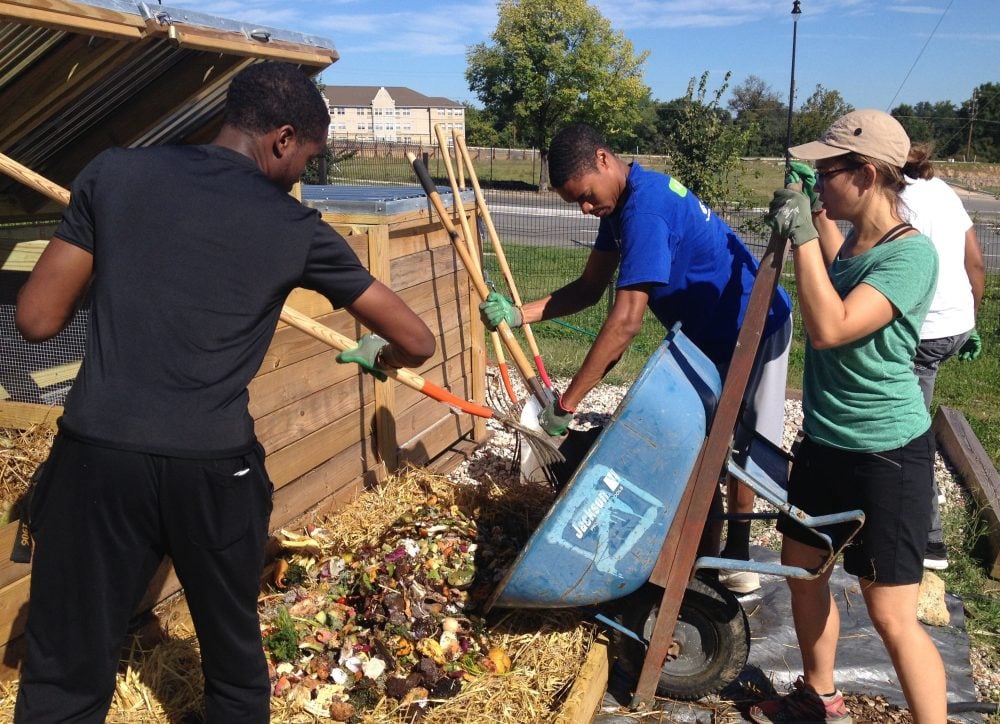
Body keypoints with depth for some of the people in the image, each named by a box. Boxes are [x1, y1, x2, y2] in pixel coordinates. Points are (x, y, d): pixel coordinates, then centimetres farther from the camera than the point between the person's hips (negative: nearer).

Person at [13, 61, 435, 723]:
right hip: (215, 470, -1)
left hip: (97, 455, 1)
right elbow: (417, 342, 7)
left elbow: (37, 320, 6)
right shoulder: (297, 229, 1)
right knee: (235, 658, 22)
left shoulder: (115, 174, 4)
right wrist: (379, 357, 29)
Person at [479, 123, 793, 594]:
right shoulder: (621, 203, -1)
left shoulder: (645, 208, -31)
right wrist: (518, 314, -11)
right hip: (704, 333, 9)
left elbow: (625, 321, -37)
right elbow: (590, 287, 3)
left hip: (752, 327, -9)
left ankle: (737, 547, 22)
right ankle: (706, 543, 25)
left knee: (740, 443, 4)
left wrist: (566, 404, -35)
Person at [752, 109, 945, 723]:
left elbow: (830, 328, -32)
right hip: (824, 442, 9)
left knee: (892, 615, -4)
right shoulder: (850, 242, 3)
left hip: (887, 454, -9)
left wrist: (803, 236, -27)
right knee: (803, 569, 19)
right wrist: (811, 220, 17)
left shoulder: (911, 253, -21)